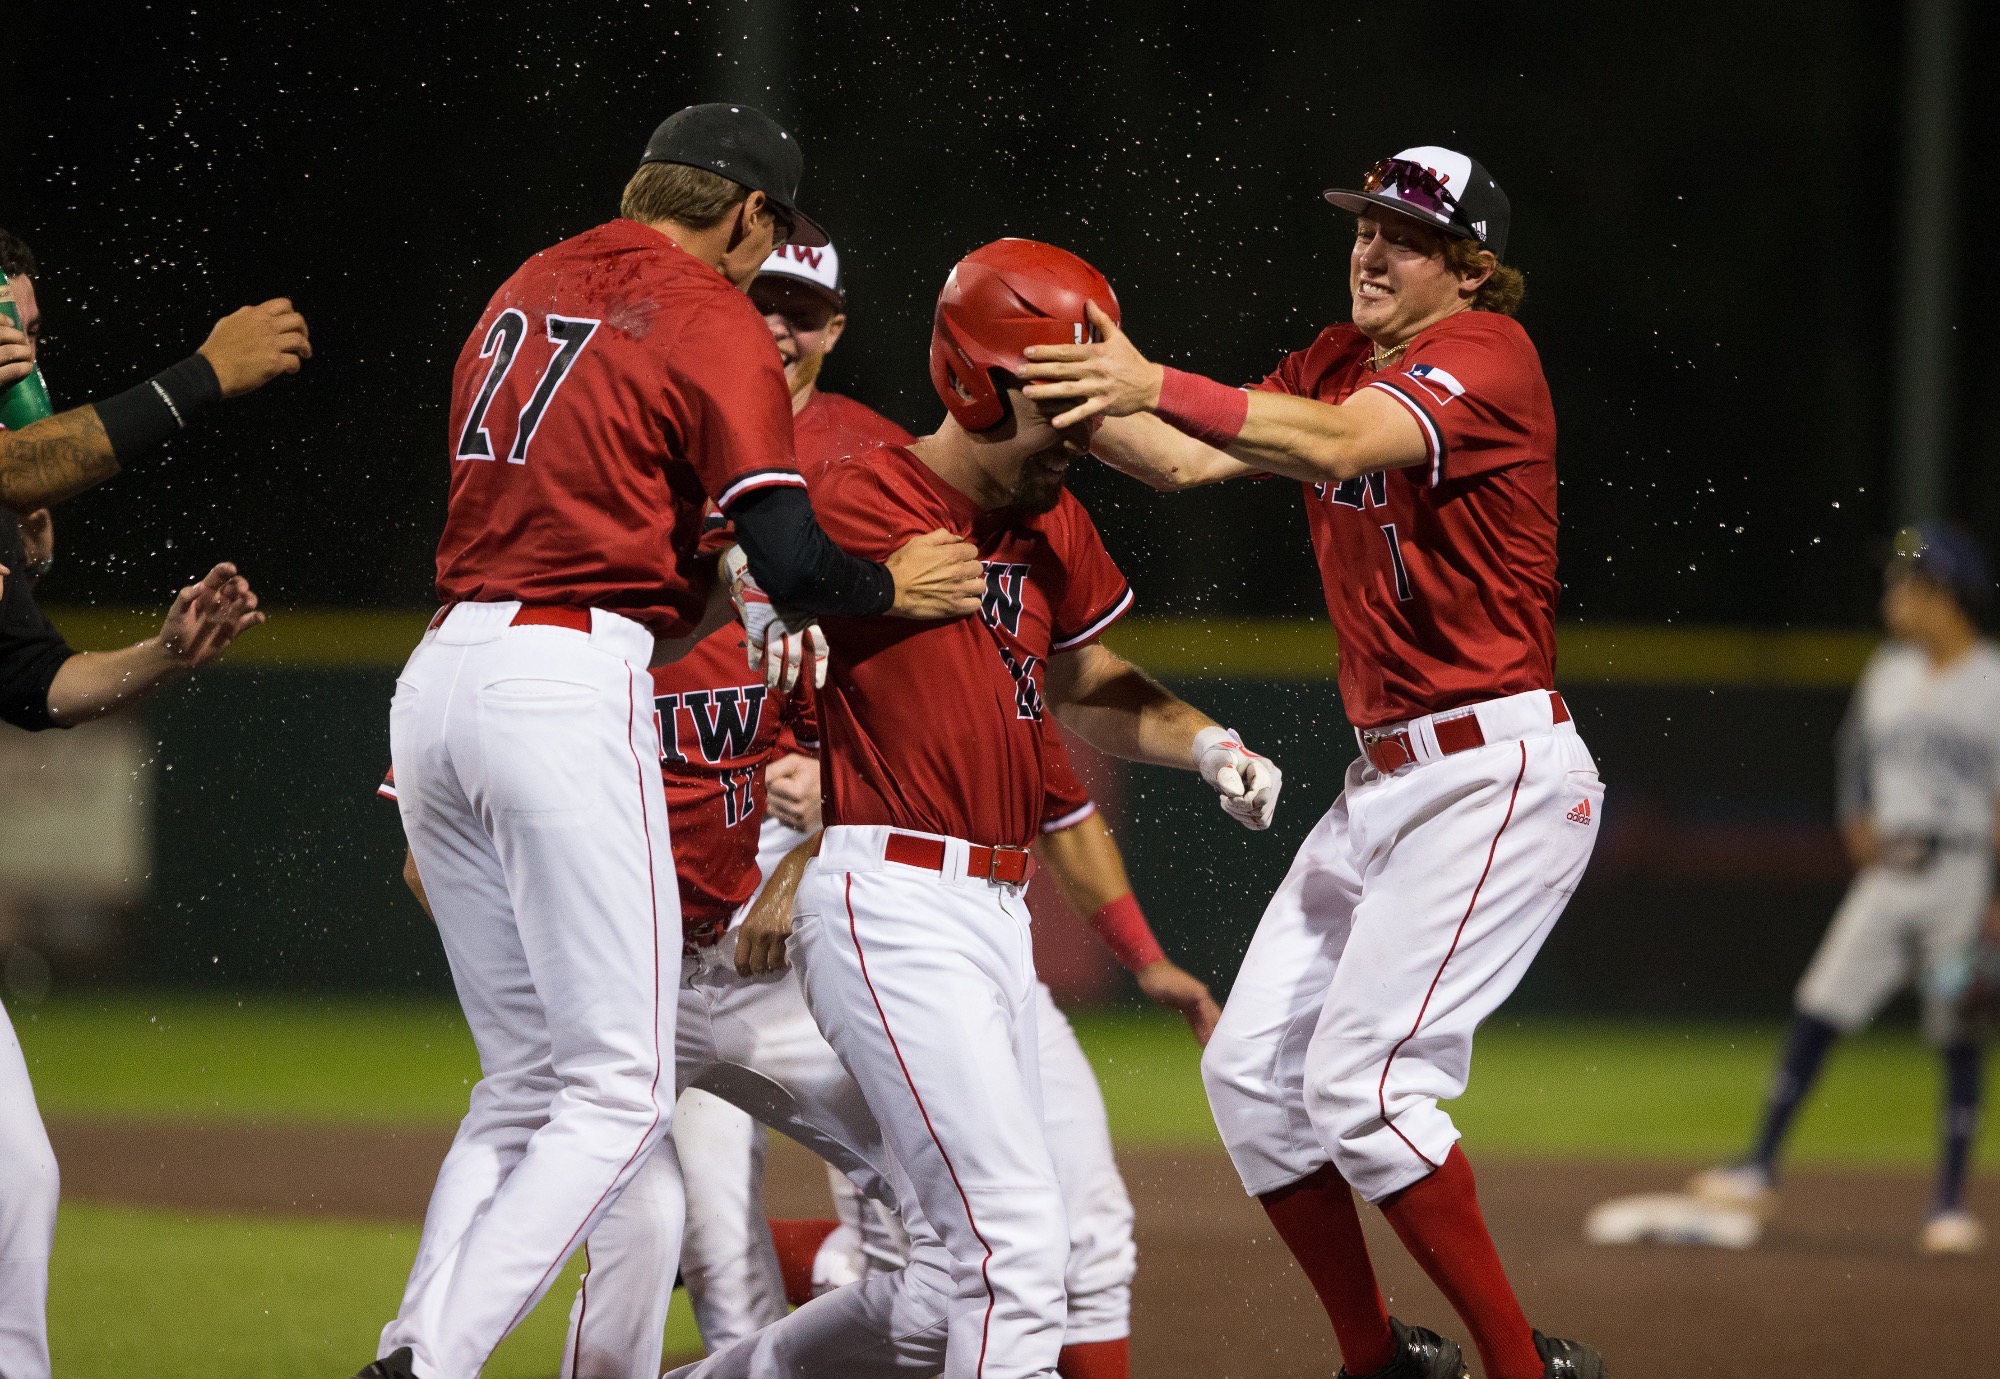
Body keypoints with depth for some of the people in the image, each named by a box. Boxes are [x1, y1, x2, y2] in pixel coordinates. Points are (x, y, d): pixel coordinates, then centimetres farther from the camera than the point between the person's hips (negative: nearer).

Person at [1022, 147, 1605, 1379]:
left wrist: (1159, 387, -46)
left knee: (1359, 1081, -17)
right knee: (1251, 1069, 6)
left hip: (1502, 776, -9)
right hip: (1383, 783, 9)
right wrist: (1075, 393, -17)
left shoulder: (1489, 354, -14)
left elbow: (1337, 445, -32)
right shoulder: (1338, 362, 12)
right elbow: (1183, 462, 2)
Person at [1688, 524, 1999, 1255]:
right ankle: (1761, 1169, 0)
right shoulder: (1887, 672, 10)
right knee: (1817, 1011, -3)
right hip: (1889, 874, 5)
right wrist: (1857, 819, 10)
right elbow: (1858, 750, 26)